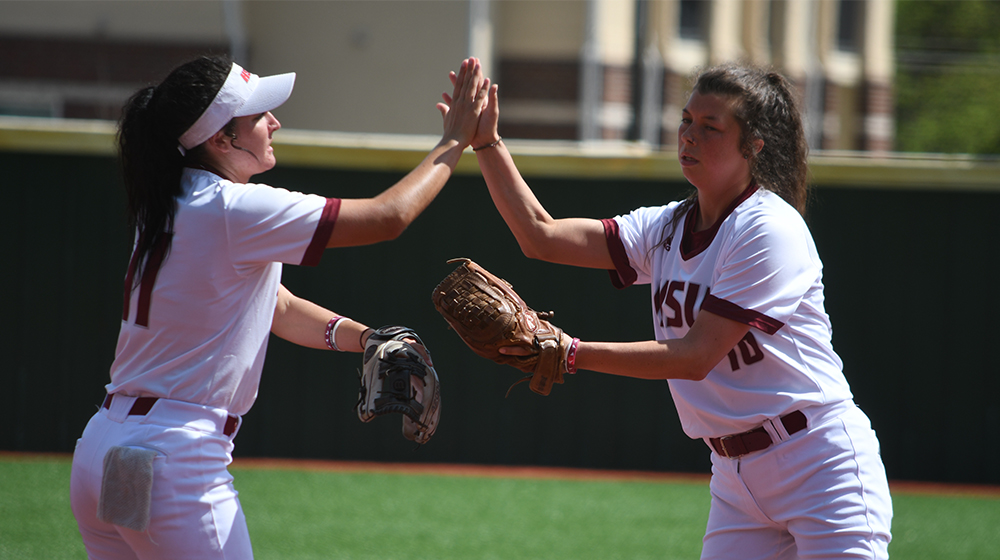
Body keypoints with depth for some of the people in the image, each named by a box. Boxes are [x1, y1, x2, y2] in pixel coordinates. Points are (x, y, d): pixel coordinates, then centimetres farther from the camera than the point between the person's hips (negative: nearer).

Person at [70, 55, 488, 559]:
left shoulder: (170, 210, 14)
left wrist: (367, 338, 4)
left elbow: (277, 308, 19)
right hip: (175, 461, -9)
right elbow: (389, 216, -13)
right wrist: (455, 141, -1)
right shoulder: (234, 210, -15)